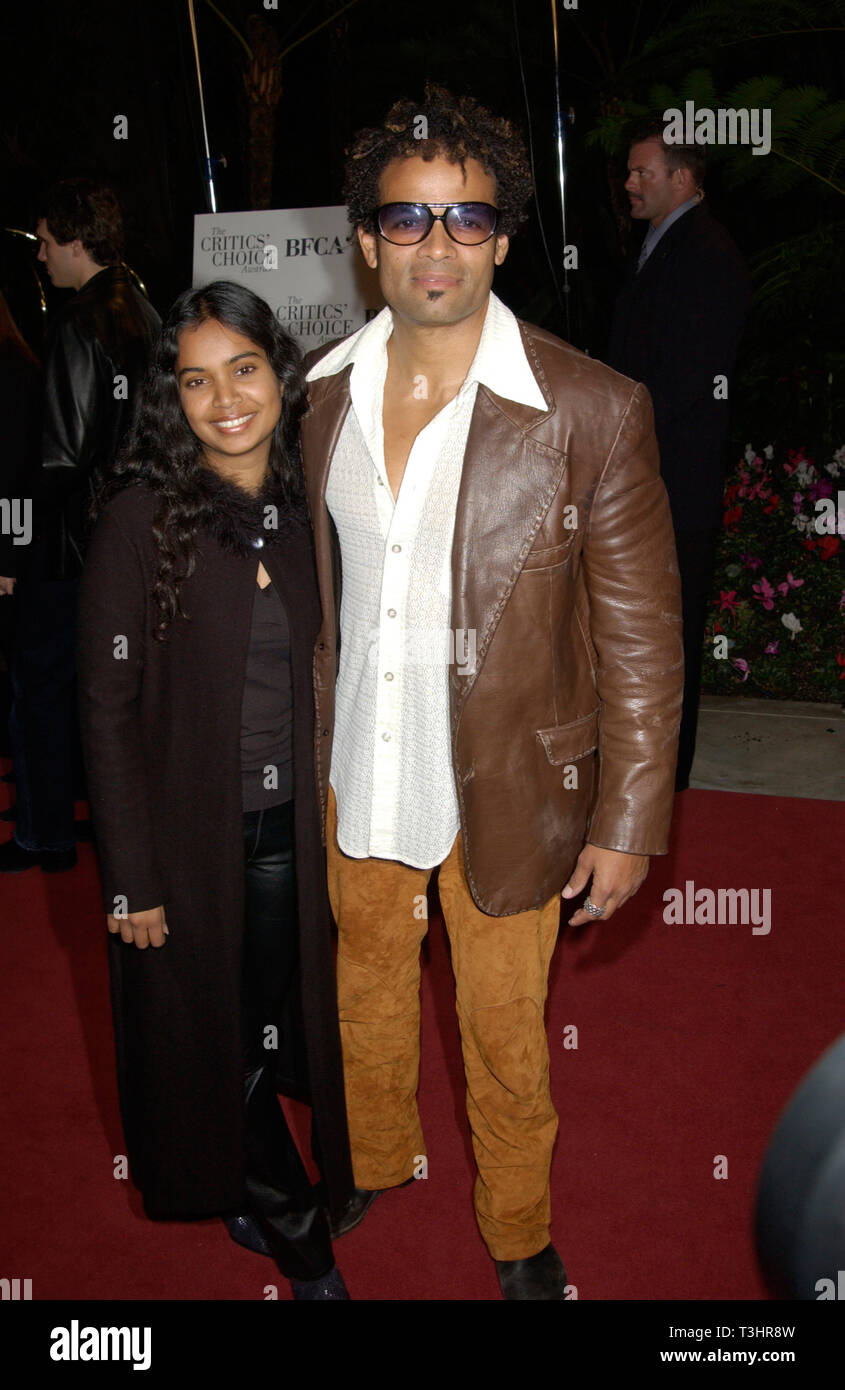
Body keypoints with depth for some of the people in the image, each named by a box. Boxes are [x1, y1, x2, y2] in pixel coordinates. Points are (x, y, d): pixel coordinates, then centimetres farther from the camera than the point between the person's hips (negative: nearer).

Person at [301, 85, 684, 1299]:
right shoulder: (321, 397, -3)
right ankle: (379, 1158, 55)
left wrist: (628, 822, -10)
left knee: (507, 1035, 15)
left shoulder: (592, 411, -17)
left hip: (507, 788, -4)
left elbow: (642, 637, -12)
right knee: (369, 989, 25)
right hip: (358, 774, 4)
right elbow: (309, 591, 7)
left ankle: (519, 1231, 43)